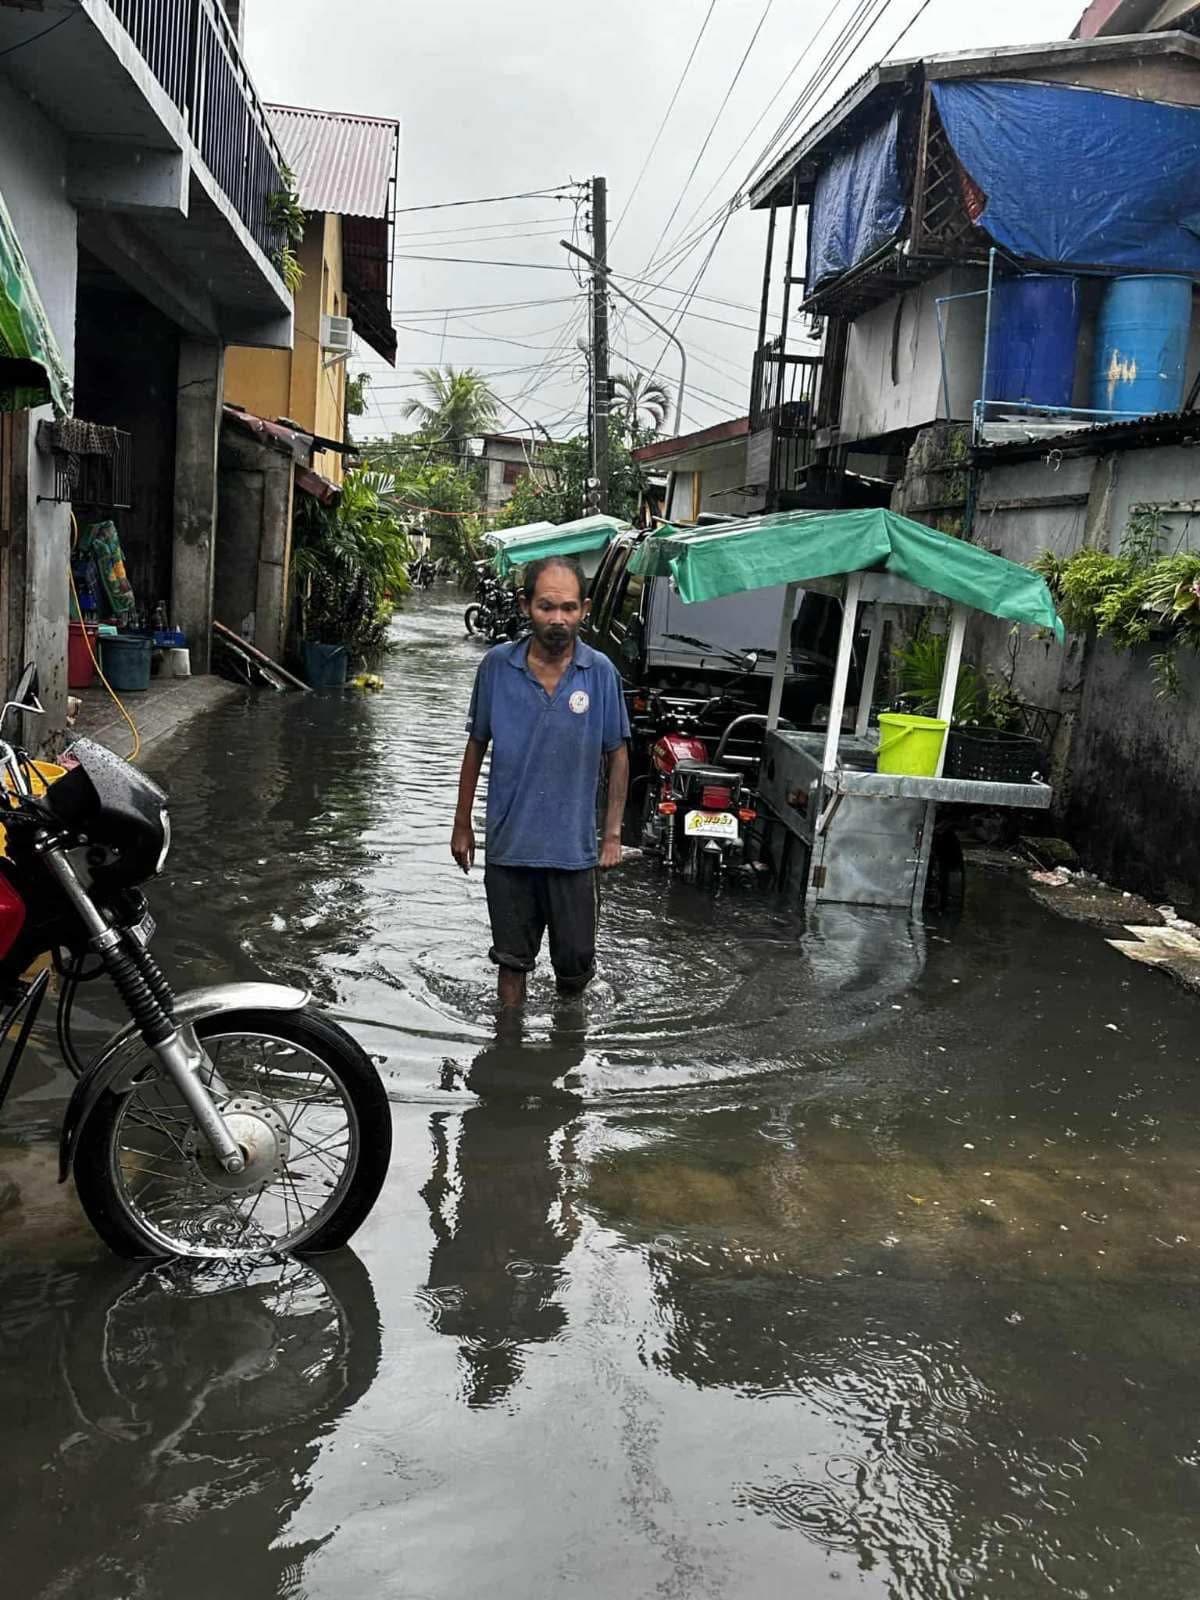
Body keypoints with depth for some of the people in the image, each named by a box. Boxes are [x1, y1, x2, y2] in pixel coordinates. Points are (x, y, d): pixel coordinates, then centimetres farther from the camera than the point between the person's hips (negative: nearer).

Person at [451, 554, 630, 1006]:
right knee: (512, 957, 14)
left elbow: (616, 755, 2)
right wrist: (462, 824, 8)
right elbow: (476, 747, 5)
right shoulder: (497, 665, -7)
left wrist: (613, 834, 0)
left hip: (574, 848, 0)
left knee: (575, 960, 11)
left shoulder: (600, 672, -8)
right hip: (509, 844, 0)